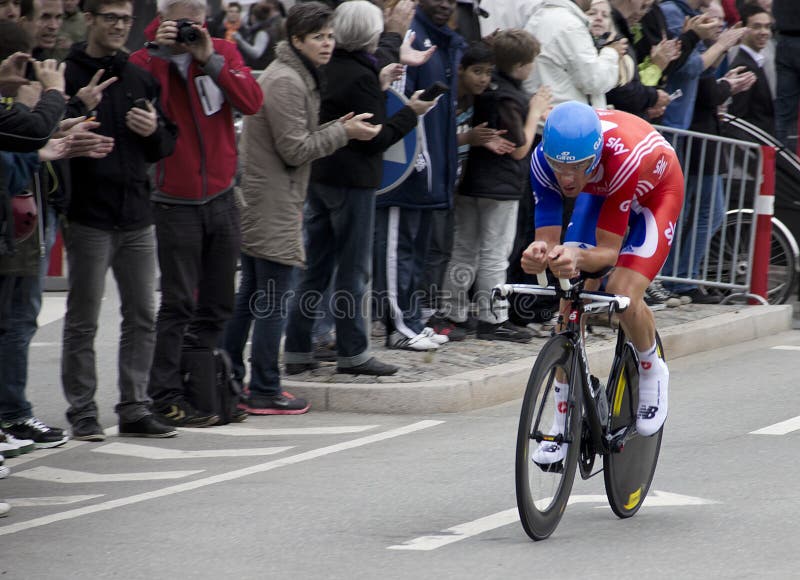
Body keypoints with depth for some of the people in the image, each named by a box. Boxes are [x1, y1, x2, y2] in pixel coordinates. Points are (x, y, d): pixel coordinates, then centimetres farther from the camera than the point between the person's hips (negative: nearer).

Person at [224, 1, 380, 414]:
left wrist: (336, 129, 10)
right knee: (273, 300, -5)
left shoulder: (294, 76, 17)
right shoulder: (287, 83, -16)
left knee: (250, 295, 15)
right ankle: (265, 392, -1)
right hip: (273, 209, -11)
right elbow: (295, 149, -18)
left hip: (255, 205, 11)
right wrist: (343, 133, -10)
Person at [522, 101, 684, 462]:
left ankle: (652, 372, 9)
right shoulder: (544, 160, -33)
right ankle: (563, 425, 5)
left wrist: (578, 258, -60)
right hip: (601, 191, 4)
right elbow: (547, 238, -30)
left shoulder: (625, 158, -44)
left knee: (623, 295, -24)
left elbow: (609, 251, -39)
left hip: (655, 193, -4)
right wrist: (538, 255, -53)